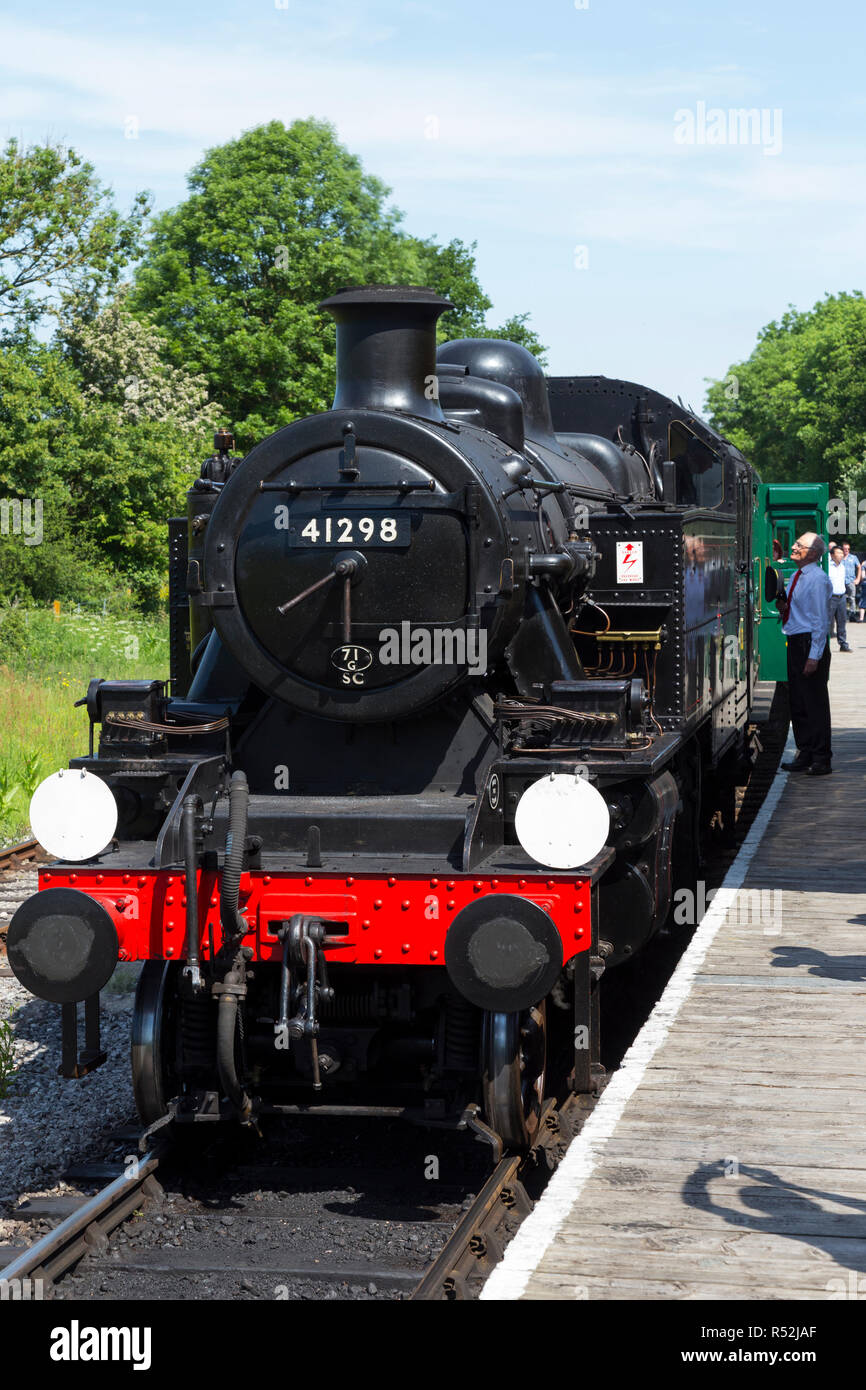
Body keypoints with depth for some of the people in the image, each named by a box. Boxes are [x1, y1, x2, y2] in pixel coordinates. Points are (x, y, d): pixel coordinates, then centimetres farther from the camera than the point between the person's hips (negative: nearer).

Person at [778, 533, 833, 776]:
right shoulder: (795, 576, 13)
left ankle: (821, 759, 3)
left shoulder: (818, 579, -14)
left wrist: (814, 656, -20)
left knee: (815, 703, -4)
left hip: (811, 643, -9)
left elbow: (821, 620, -17)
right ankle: (805, 754, 22)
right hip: (795, 642, 9)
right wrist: (783, 606, 3)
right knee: (797, 703, 13)